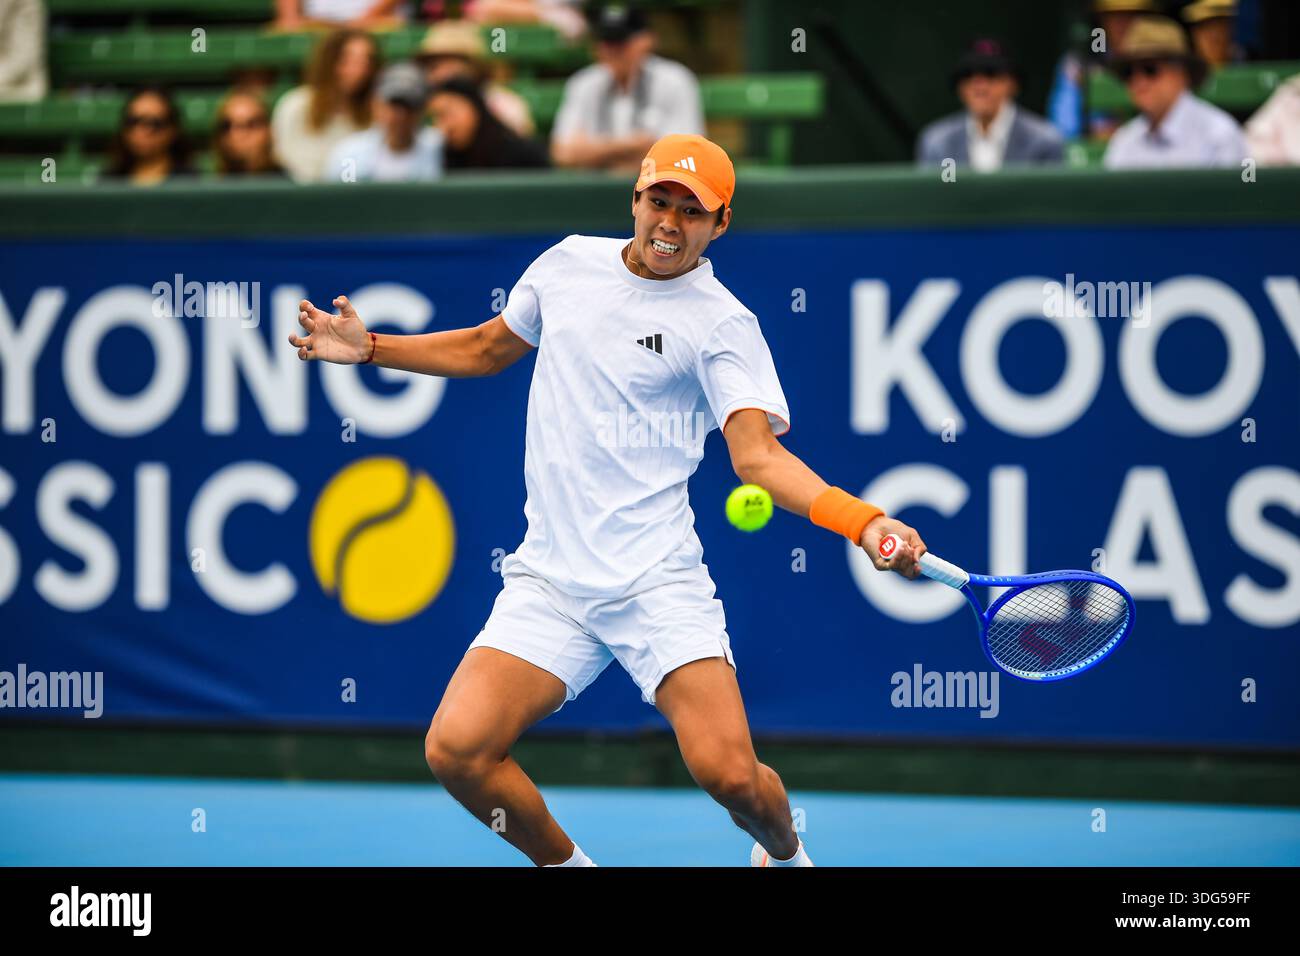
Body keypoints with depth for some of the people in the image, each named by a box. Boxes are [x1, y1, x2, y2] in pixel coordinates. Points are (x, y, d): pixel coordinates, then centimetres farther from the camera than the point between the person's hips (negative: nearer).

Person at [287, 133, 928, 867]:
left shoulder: (722, 324, -3)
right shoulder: (569, 263, 11)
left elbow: (758, 454, -14)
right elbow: (487, 348, 30)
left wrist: (865, 522, -31)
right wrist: (369, 348, 24)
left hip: (658, 582, -4)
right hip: (549, 579, 4)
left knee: (728, 773, -18)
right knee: (456, 750, -15)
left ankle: (784, 854, 19)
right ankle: (566, 866, 14)